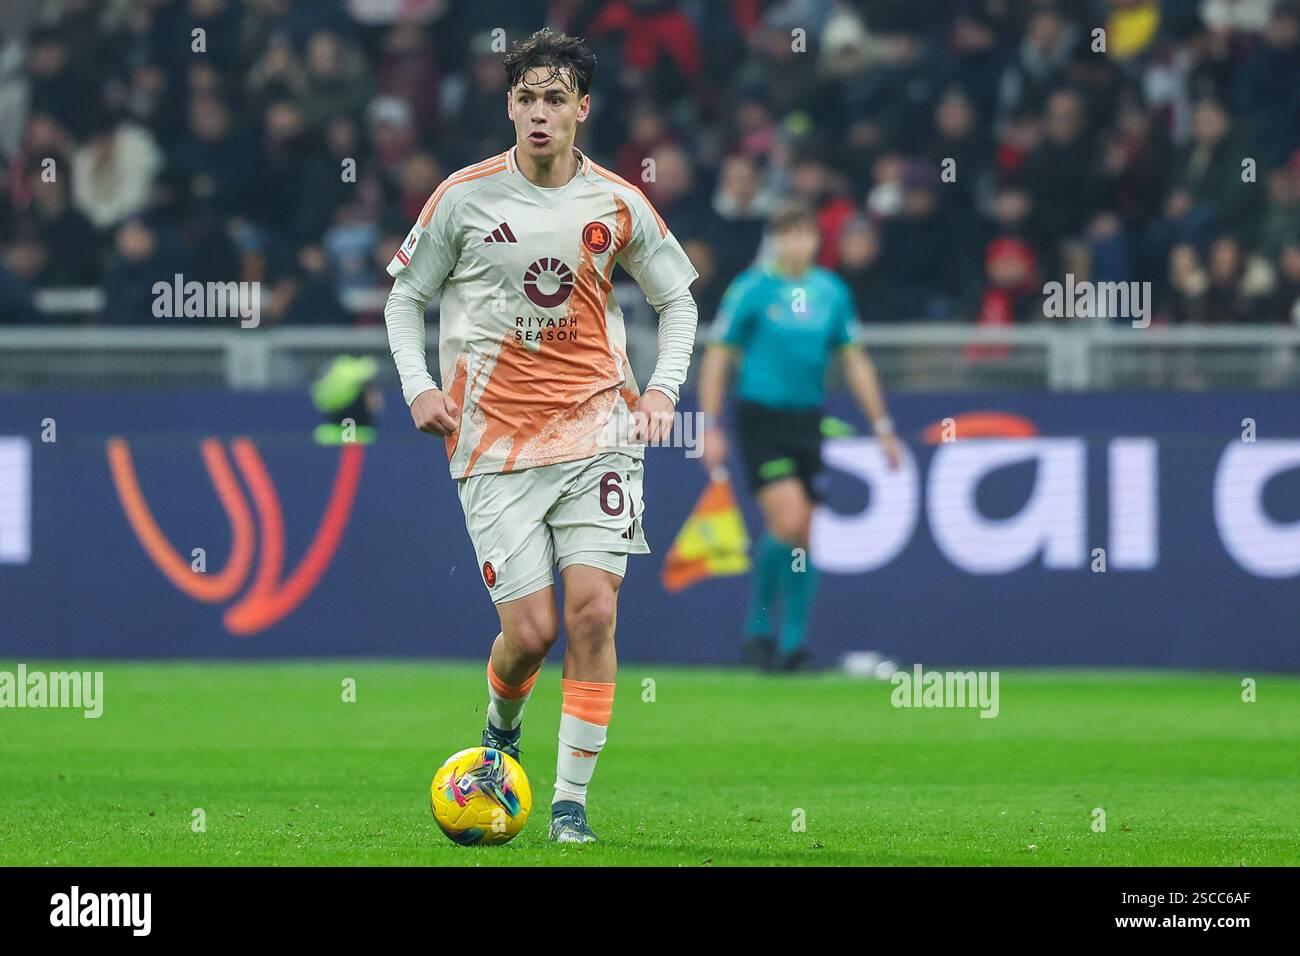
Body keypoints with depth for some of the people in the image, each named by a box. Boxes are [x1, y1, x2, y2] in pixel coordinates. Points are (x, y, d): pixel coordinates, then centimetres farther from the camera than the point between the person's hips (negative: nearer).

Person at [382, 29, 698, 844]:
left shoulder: (618, 204, 2)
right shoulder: (465, 197, -2)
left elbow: (679, 300, 15)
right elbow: (405, 298, 9)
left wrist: (663, 388, 1)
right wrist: (419, 388, -6)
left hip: (596, 430, 1)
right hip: (496, 443, -1)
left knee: (593, 611, -12)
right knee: (532, 629, -7)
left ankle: (572, 799, -3)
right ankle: (501, 730, 28)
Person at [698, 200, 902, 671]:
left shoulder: (832, 292, 7)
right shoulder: (752, 288, -6)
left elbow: (854, 361, 14)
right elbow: (717, 358, -2)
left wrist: (882, 425, 11)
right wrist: (711, 426, -8)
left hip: (808, 420, 4)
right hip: (761, 418, -4)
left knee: (807, 538, 2)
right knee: (789, 522, -17)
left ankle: (793, 642, 12)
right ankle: (757, 627, 1)